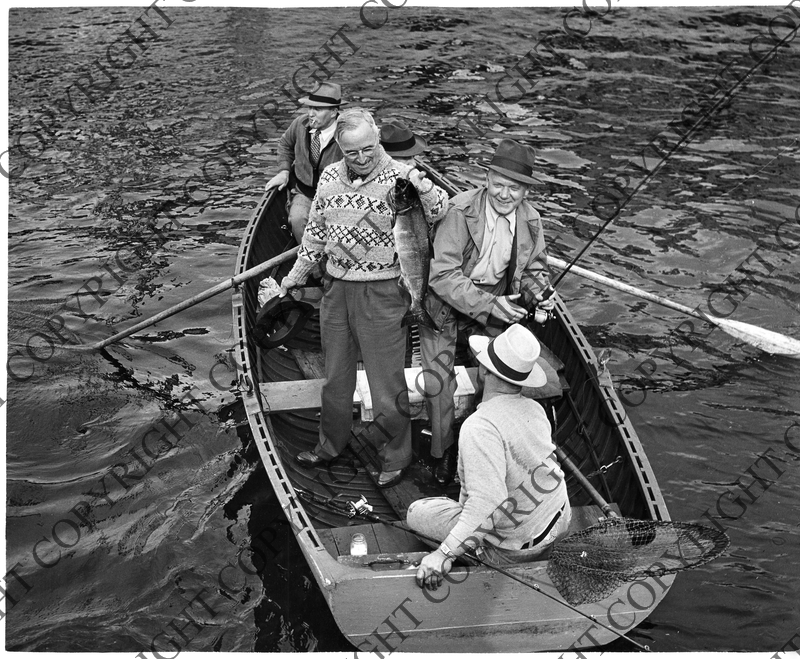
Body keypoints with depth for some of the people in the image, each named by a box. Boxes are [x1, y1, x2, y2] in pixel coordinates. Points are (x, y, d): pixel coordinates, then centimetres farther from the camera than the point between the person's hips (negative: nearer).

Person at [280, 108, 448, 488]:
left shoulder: (397, 177, -12)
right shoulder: (329, 178, 3)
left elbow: (439, 212, -23)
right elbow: (315, 233, 14)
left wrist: (423, 186, -42)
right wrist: (294, 278, 21)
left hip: (382, 293, -5)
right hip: (336, 289, 5)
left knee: (387, 381, 4)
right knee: (335, 375, 20)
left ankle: (394, 456, 22)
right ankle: (331, 444, 39)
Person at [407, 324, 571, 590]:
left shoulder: (481, 426, -30)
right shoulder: (534, 409, -5)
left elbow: (488, 502, -37)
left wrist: (445, 553, -34)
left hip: (515, 549, -8)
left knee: (416, 512, 3)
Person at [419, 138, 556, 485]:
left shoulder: (530, 220, -6)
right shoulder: (459, 211, -23)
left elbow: (533, 269, 9)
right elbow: (442, 275, -26)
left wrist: (538, 294, -14)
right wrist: (488, 305, -31)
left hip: (494, 305, 4)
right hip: (446, 304, -4)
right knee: (439, 382, -6)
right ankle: (444, 452, 18)